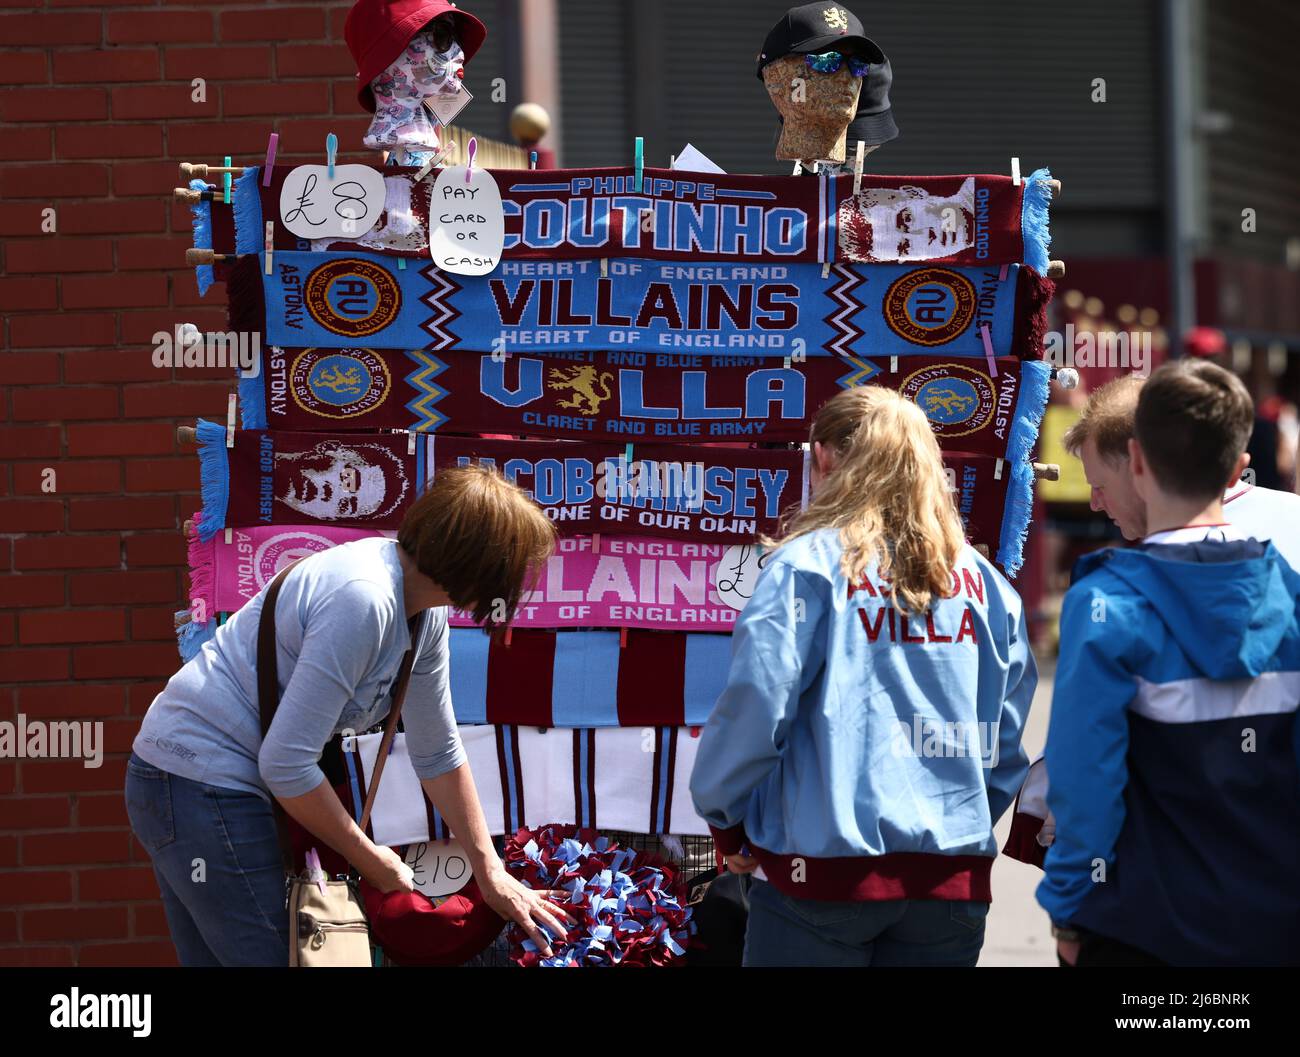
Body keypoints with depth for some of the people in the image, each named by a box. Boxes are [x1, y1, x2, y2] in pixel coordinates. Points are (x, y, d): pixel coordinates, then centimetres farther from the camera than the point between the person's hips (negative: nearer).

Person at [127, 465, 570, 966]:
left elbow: (438, 753, 17)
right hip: (201, 786, -10)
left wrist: (489, 872, 15)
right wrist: (371, 860, -13)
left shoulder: (425, 618, 4)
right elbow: (286, 762, -26)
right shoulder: (364, 600, -26)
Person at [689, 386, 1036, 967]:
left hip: (827, 865, -4)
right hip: (953, 876, 4)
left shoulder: (809, 564, -5)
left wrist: (726, 820, 5)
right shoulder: (982, 580, 8)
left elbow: (755, 704, -10)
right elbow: (1009, 729, 9)